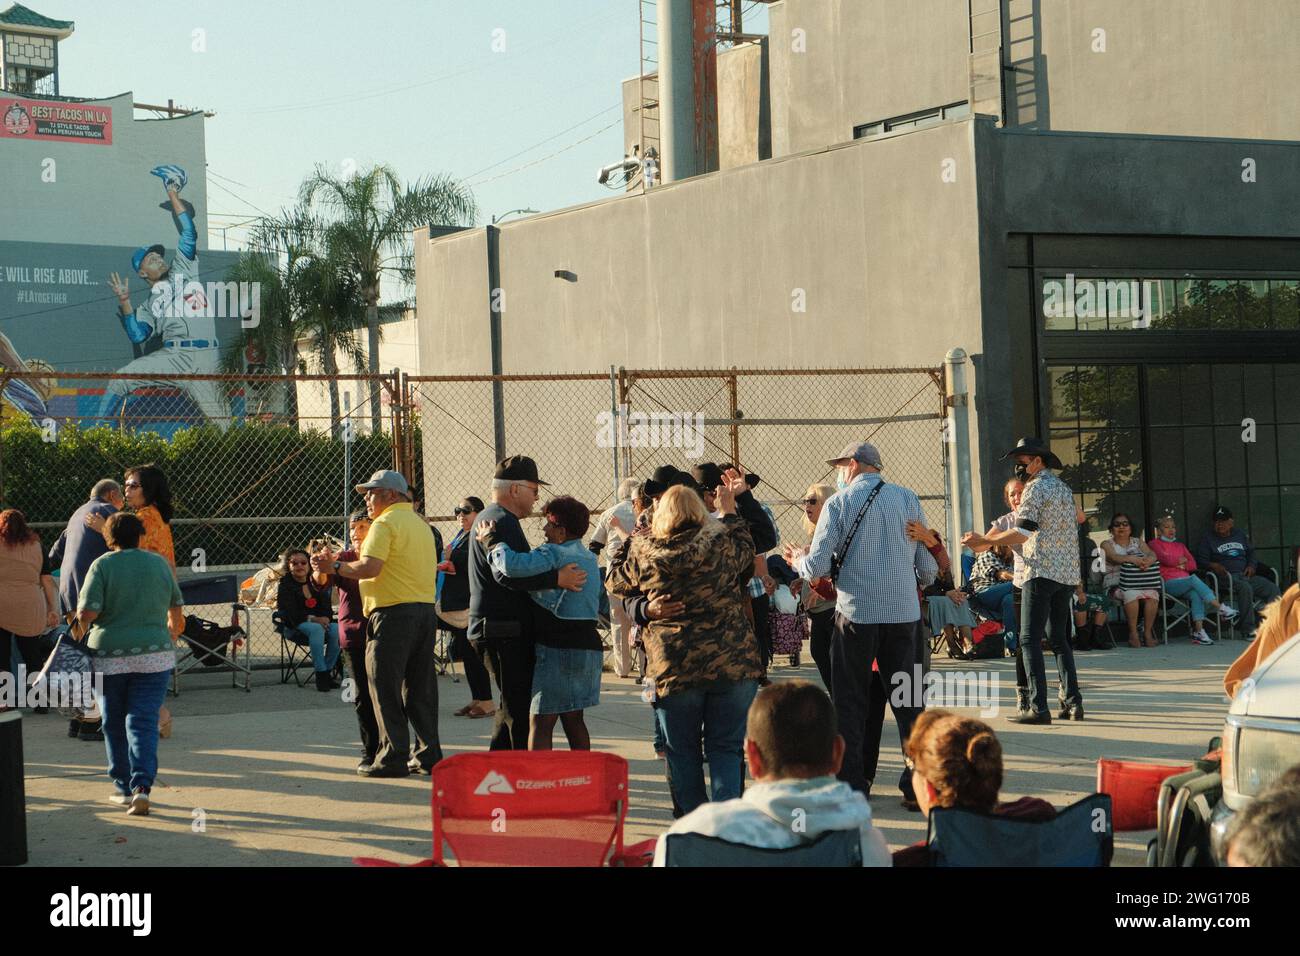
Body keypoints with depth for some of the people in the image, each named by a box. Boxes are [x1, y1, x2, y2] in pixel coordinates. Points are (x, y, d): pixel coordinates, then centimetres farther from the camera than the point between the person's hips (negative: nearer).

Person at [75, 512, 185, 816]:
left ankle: (124, 787, 20)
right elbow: (176, 607, 15)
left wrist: (81, 630, 7)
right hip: (154, 654, 2)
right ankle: (142, 786, -16)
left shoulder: (102, 565, -6)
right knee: (144, 722, 0)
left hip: (109, 656, -2)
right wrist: (173, 630, 35)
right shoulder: (158, 563, 5)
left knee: (114, 723, 13)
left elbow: (87, 612, -15)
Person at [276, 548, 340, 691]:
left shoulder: (315, 582, 14)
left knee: (336, 630, -29)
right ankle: (320, 673, -35)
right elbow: (290, 614, -9)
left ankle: (328, 671, -19)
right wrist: (313, 619, -21)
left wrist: (325, 618, -15)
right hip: (297, 625, -4)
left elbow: (327, 607, 10)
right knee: (316, 629, -37)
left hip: (320, 621, 4)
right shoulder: (286, 586, 3)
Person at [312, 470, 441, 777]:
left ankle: (393, 757, -4)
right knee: (420, 687, 11)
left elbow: (370, 568, -20)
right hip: (425, 609, 8)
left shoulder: (385, 524, -9)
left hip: (393, 613, -8)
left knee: (385, 688, -3)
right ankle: (428, 755, 12)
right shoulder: (421, 524, 19)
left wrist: (335, 566, -6)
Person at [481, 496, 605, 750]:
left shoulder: (554, 554, -14)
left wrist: (491, 541, -15)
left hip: (558, 648, -9)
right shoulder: (590, 558, 15)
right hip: (589, 646, 9)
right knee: (574, 720, 18)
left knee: (540, 723, -6)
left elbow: (514, 565, -30)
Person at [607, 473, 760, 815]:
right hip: (732, 663, 0)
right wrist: (730, 508, 34)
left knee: (682, 751, 12)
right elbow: (747, 548, 23)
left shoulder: (643, 550, -1)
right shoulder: (722, 543, -1)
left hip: (674, 668, 0)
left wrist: (626, 541, 28)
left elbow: (615, 584, 18)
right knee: (726, 748, 7)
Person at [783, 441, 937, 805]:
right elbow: (928, 568, 6)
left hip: (857, 614, -2)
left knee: (851, 703, 9)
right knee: (909, 701, 9)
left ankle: (852, 786, 10)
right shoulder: (908, 499, 5)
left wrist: (798, 559, 15)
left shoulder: (838, 504, -4)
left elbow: (817, 568, -7)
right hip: (904, 612, 2)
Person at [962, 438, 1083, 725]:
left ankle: (1038, 707, -12)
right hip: (1067, 572, 8)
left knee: (1031, 640, -7)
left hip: (1040, 571, -8)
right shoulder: (1064, 488, 17)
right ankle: (1072, 701, 7)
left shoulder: (1035, 488, -9)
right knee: (1059, 637, 14)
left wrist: (983, 540, -12)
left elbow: (1022, 533, -18)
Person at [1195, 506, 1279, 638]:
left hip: (1245, 574, 5)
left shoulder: (1240, 535, 23)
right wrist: (1213, 565, -17)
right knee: (1245, 587, -37)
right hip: (1225, 576, -5)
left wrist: (1252, 565, 8)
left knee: (1273, 589, -16)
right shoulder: (1208, 538, 10)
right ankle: (1249, 629, -33)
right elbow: (1200, 560, 3)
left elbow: (1251, 552, 29)